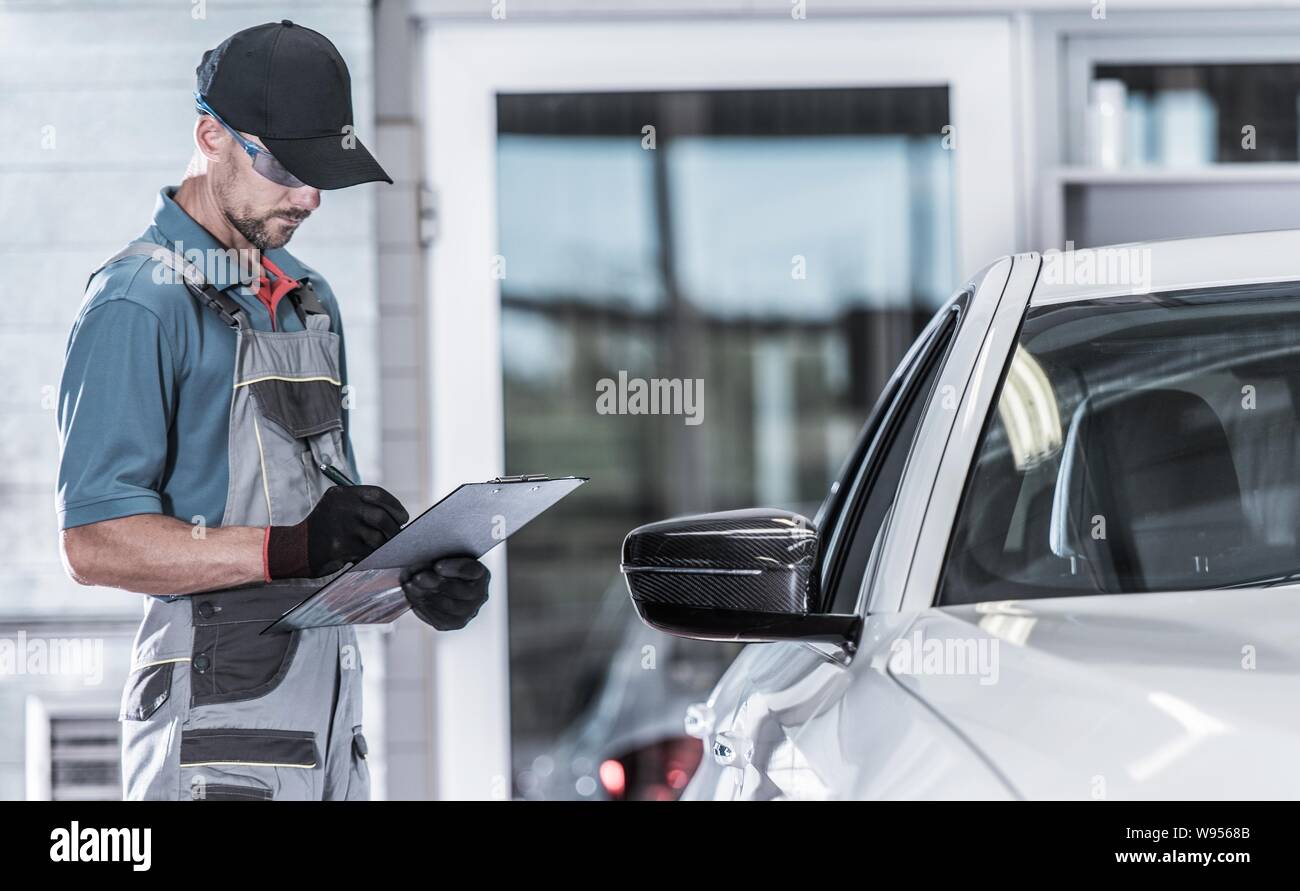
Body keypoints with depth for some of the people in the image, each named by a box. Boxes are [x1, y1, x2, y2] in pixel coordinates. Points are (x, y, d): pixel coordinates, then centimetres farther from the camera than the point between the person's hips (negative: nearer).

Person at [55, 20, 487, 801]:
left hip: (331, 724, 8)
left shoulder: (306, 295, 18)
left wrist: (415, 574, 2)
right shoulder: (140, 301, -9)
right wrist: (291, 548, -26)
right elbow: (95, 543, -17)